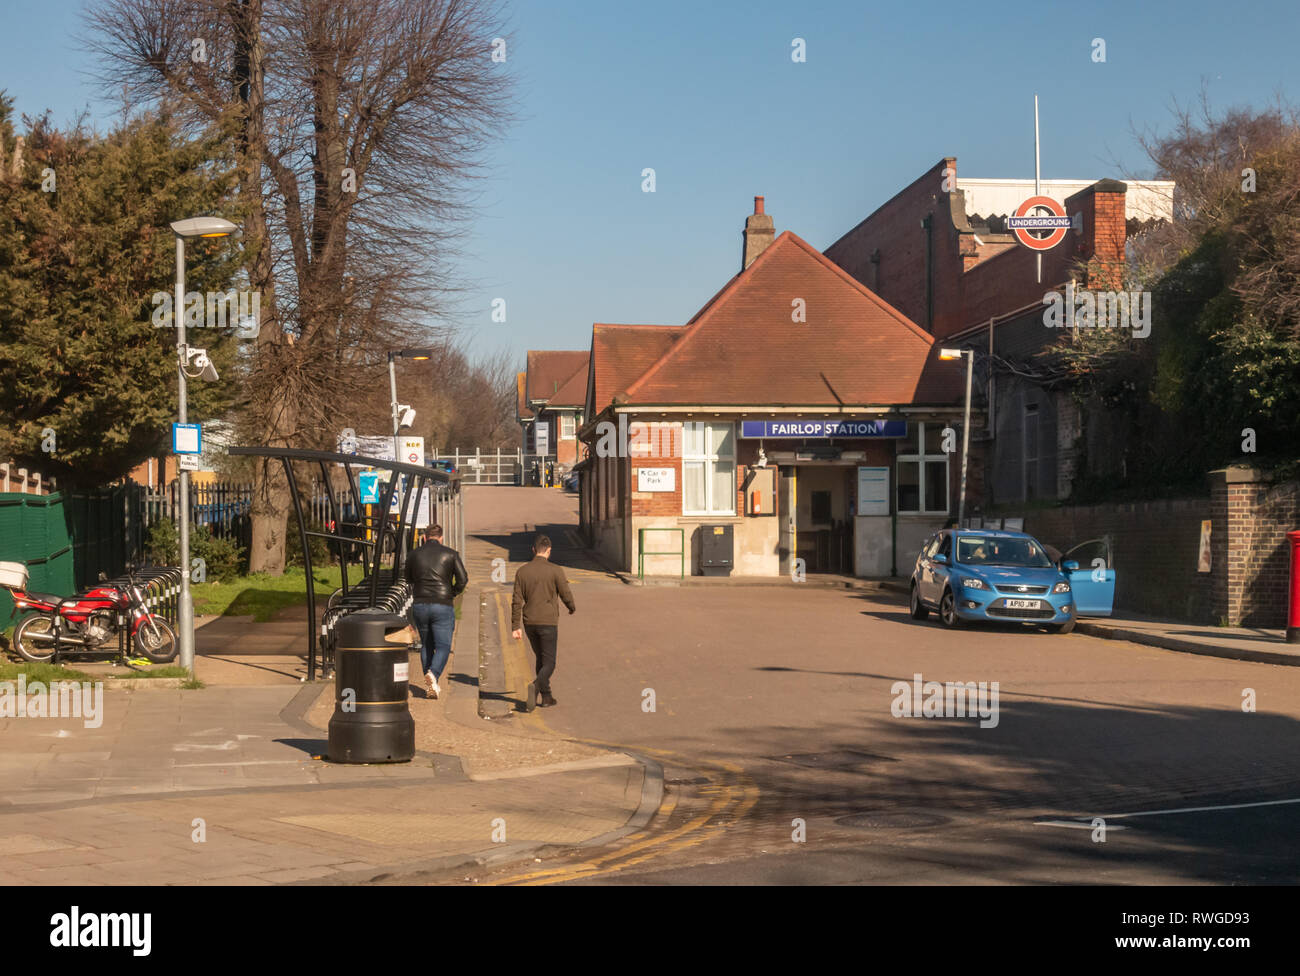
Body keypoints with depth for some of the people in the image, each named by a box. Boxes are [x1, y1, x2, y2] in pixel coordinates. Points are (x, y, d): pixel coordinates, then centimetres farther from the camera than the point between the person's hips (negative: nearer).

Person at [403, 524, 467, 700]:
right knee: (443, 646, 1)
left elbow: (409, 580, 18)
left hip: (420, 605, 3)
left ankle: (432, 687, 16)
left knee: (426, 645, 17)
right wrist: (453, 594, 9)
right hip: (443, 606, -3)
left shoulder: (413, 555, 5)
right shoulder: (450, 554, -1)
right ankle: (433, 674, -28)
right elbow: (463, 578, -7)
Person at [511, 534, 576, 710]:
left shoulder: (522, 571, 1)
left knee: (541, 659, 20)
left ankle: (547, 696, 22)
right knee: (549, 663, 1)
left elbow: (517, 601, 0)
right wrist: (572, 607, 19)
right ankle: (535, 686, -27)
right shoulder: (555, 570, -10)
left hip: (529, 623, 4)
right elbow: (566, 595, -4)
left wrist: (515, 626, 3)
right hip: (548, 622, -4)